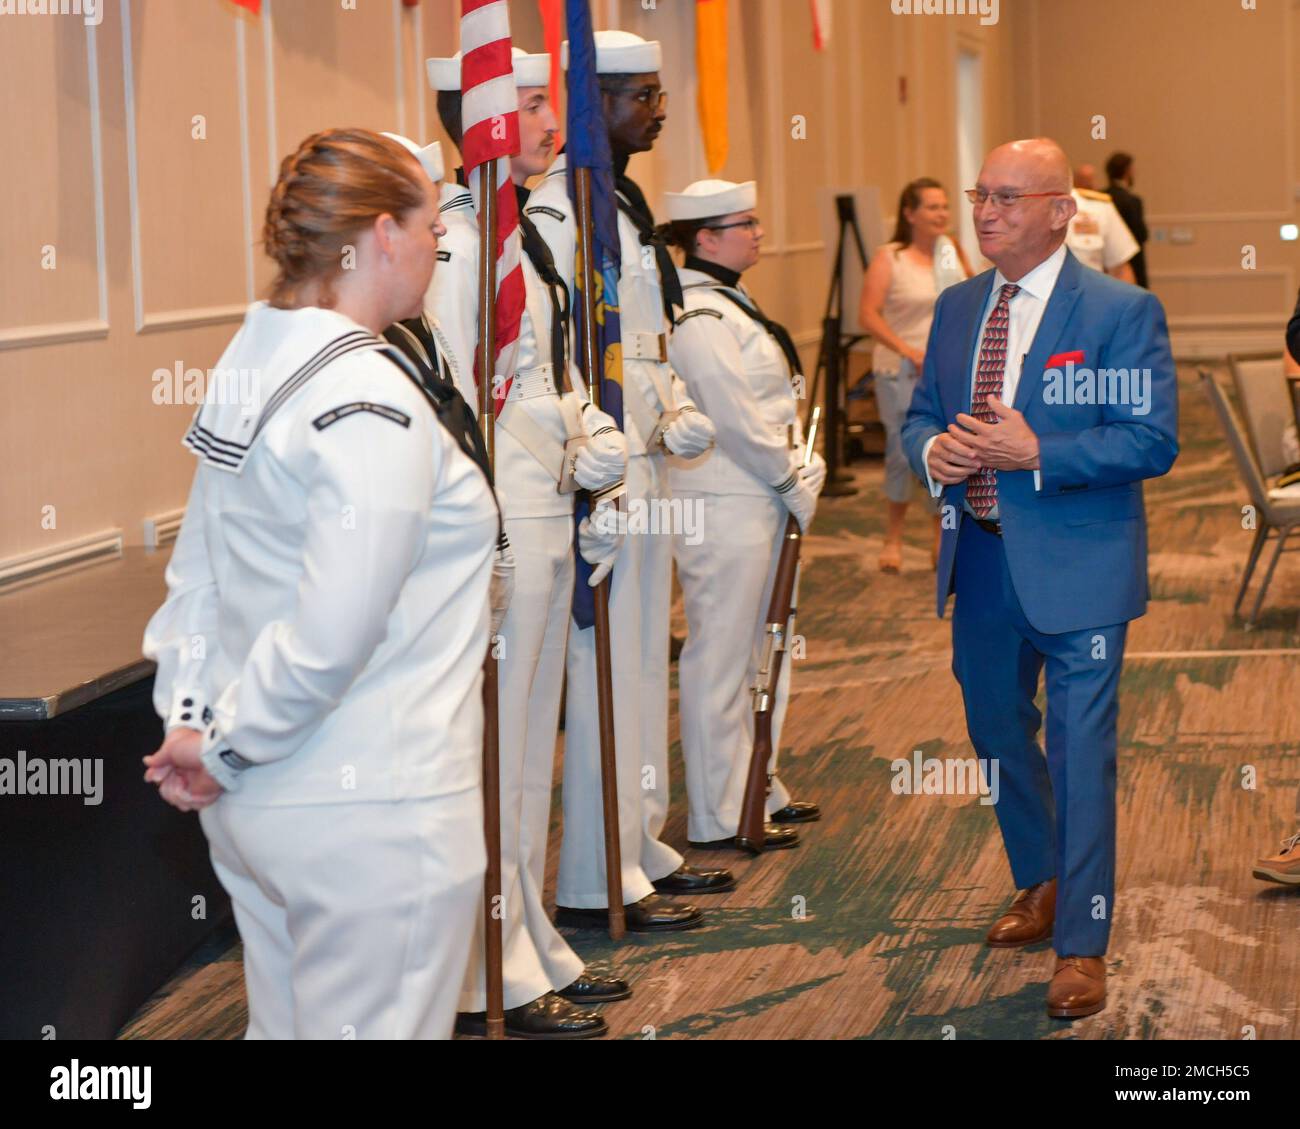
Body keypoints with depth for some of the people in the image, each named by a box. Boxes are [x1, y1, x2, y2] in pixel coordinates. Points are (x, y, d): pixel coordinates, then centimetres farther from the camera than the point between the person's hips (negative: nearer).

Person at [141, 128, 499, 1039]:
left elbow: (197, 578, 12)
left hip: (257, 802, 9)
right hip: (371, 814, -9)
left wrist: (192, 719, 7)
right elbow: (331, 637, -24)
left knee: (284, 1025, 20)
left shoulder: (248, 368, 8)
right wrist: (225, 749, -11)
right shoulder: (371, 400, -20)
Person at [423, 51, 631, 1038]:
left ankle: (533, 950, 28)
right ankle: (492, 985, 8)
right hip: (496, 528, -10)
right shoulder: (458, 239, -15)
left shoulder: (524, 231, 14)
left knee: (532, 750, 17)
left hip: (549, 519, 10)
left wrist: (597, 437, 2)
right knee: (492, 751, -1)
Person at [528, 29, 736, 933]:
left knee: (644, 661, 15)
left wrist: (681, 416, 7)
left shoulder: (626, 206, 16)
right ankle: (597, 882, 1)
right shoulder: (557, 210, -14)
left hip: (647, 463, 10)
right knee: (604, 665, -6)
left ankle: (642, 848, 26)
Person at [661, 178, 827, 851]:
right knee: (722, 661, -3)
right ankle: (719, 817, 4)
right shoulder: (698, 317, -17)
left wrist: (802, 470, 8)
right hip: (723, 509, -10)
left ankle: (760, 790, 28)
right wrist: (795, 482, -9)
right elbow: (737, 421, -19)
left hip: (762, 502, 10)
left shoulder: (729, 303, 16)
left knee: (761, 655, 17)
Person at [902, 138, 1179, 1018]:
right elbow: (922, 412, 17)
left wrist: (1035, 455, -23)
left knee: (1081, 753, -4)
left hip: (1076, 566, -7)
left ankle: (1082, 945, 6)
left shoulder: (1123, 311, -10)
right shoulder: (957, 308, 9)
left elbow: (1154, 442, -15)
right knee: (996, 732, 19)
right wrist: (932, 451, -7)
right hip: (981, 559, 7)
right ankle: (1043, 882, 42)